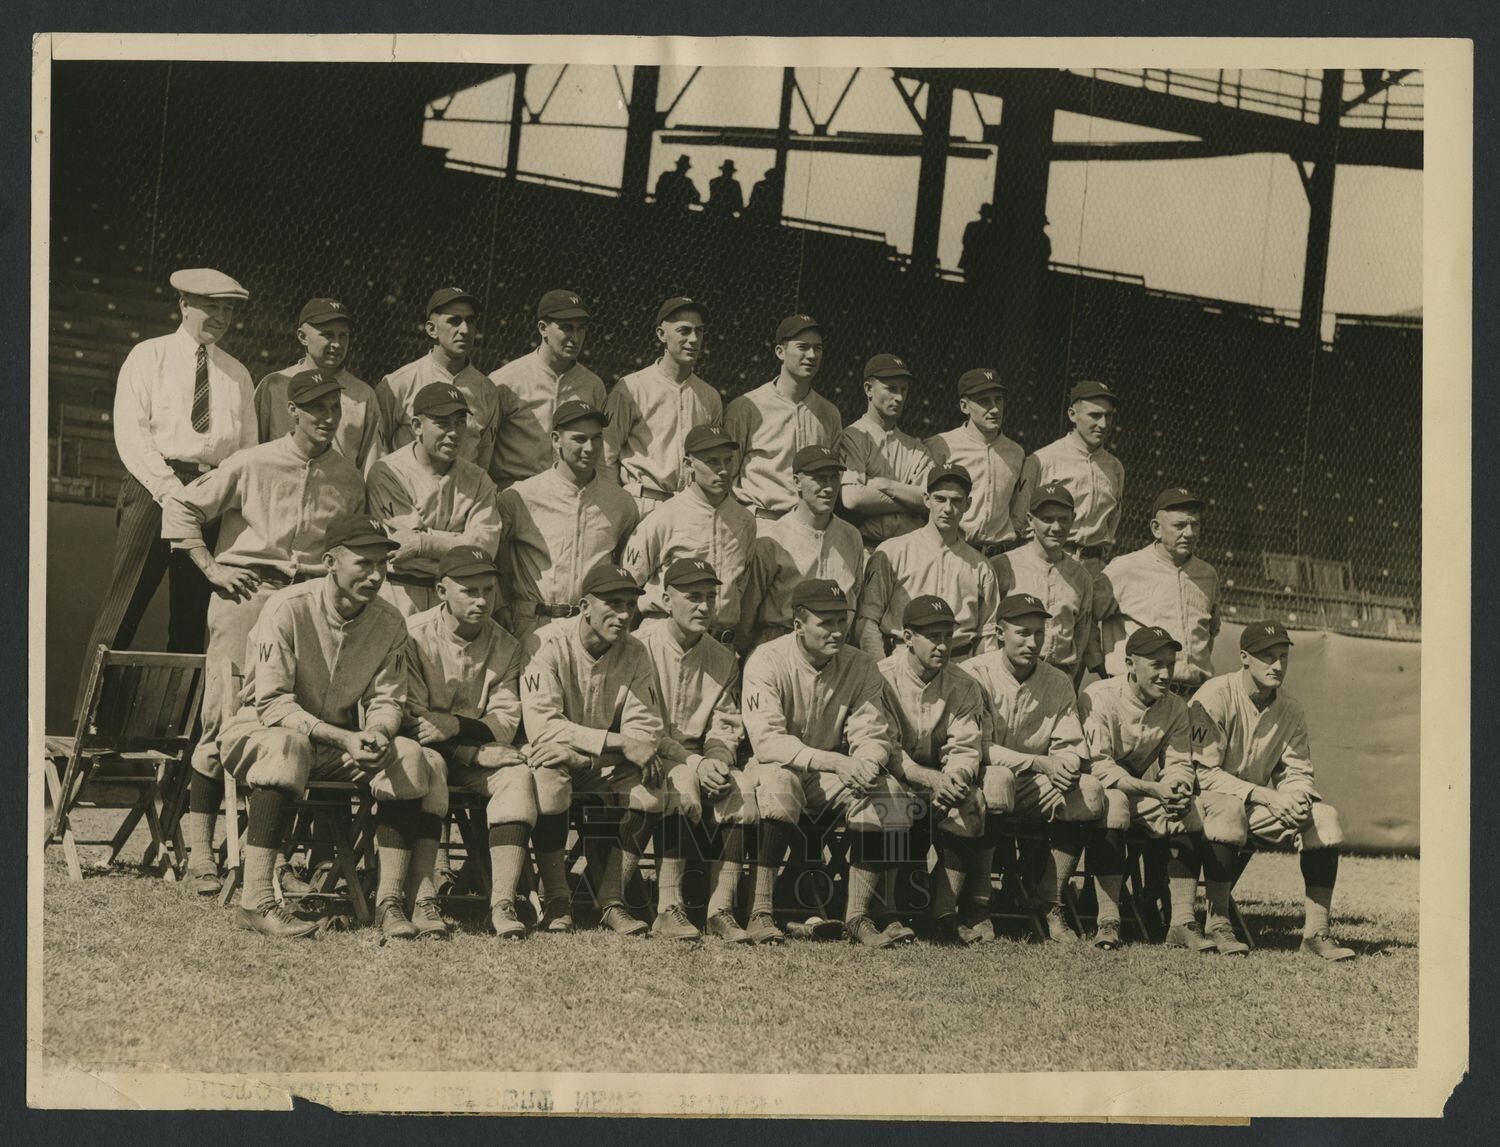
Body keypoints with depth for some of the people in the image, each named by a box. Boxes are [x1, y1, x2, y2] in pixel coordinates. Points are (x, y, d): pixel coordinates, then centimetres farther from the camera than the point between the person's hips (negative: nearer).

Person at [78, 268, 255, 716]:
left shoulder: (236, 373, 17)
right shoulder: (148, 356, 6)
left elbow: (248, 443, 14)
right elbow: (131, 431, -4)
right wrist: (169, 489, -14)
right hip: (153, 487, -4)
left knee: (192, 616, 5)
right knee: (124, 608, -9)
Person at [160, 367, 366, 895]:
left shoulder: (350, 480, 10)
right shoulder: (252, 464, 1)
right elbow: (180, 507, 6)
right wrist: (210, 567, -2)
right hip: (247, 594, -3)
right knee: (225, 719, -8)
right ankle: (200, 848, -3)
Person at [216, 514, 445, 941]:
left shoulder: (389, 623, -1)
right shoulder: (288, 609, -18)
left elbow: (386, 699, 0)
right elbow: (272, 703, -21)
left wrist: (377, 733, -26)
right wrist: (342, 739, -33)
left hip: (340, 741, 5)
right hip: (260, 733, -5)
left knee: (408, 755, -21)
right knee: (286, 746, -39)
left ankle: (390, 900, -25)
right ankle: (256, 901, -42)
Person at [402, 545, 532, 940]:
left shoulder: (505, 646, 6)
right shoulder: (413, 635, -7)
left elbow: (505, 724, -3)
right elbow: (411, 718, -12)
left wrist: (455, 726, -24)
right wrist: (479, 751, -20)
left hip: (477, 756, 4)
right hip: (427, 748, -3)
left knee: (518, 774, -26)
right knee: (427, 763, -37)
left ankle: (502, 903, -34)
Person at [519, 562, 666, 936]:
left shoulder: (635, 654, -3)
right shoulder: (551, 646, -17)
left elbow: (645, 730, -9)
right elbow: (542, 726, -28)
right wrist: (616, 741, -33)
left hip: (606, 765, 4)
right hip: (557, 758, -4)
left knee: (649, 789, -24)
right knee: (548, 777, -37)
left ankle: (612, 901, -12)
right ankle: (555, 903, -21)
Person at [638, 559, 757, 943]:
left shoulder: (723, 659, 13)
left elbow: (725, 728, 8)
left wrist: (716, 758, -15)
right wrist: (692, 762, -21)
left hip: (701, 760, 4)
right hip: (654, 760, -4)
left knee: (741, 787, -26)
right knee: (683, 785, -35)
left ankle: (721, 911, -28)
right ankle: (668, 910, -35)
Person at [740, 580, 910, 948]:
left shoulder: (861, 667, -1)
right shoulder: (767, 662, -15)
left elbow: (873, 735, -5)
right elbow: (767, 740, -26)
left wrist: (867, 763, -32)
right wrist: (833, 761, -39)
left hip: (831, 778, 4)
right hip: (777, 767, -4)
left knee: (890, 795, -23)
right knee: (779, 783, -39)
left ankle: (857, 917, -18)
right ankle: (760, 913, -30)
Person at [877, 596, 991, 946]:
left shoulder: (963, 687, 5)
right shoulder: (881, 679, -7)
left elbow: (965, 751, -4)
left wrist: (954, 779, -29)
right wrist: (931, 779, -32)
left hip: (942, 780, 3)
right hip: (895, 779, -3)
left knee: (973, 801, -28)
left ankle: (945, 914, -25)